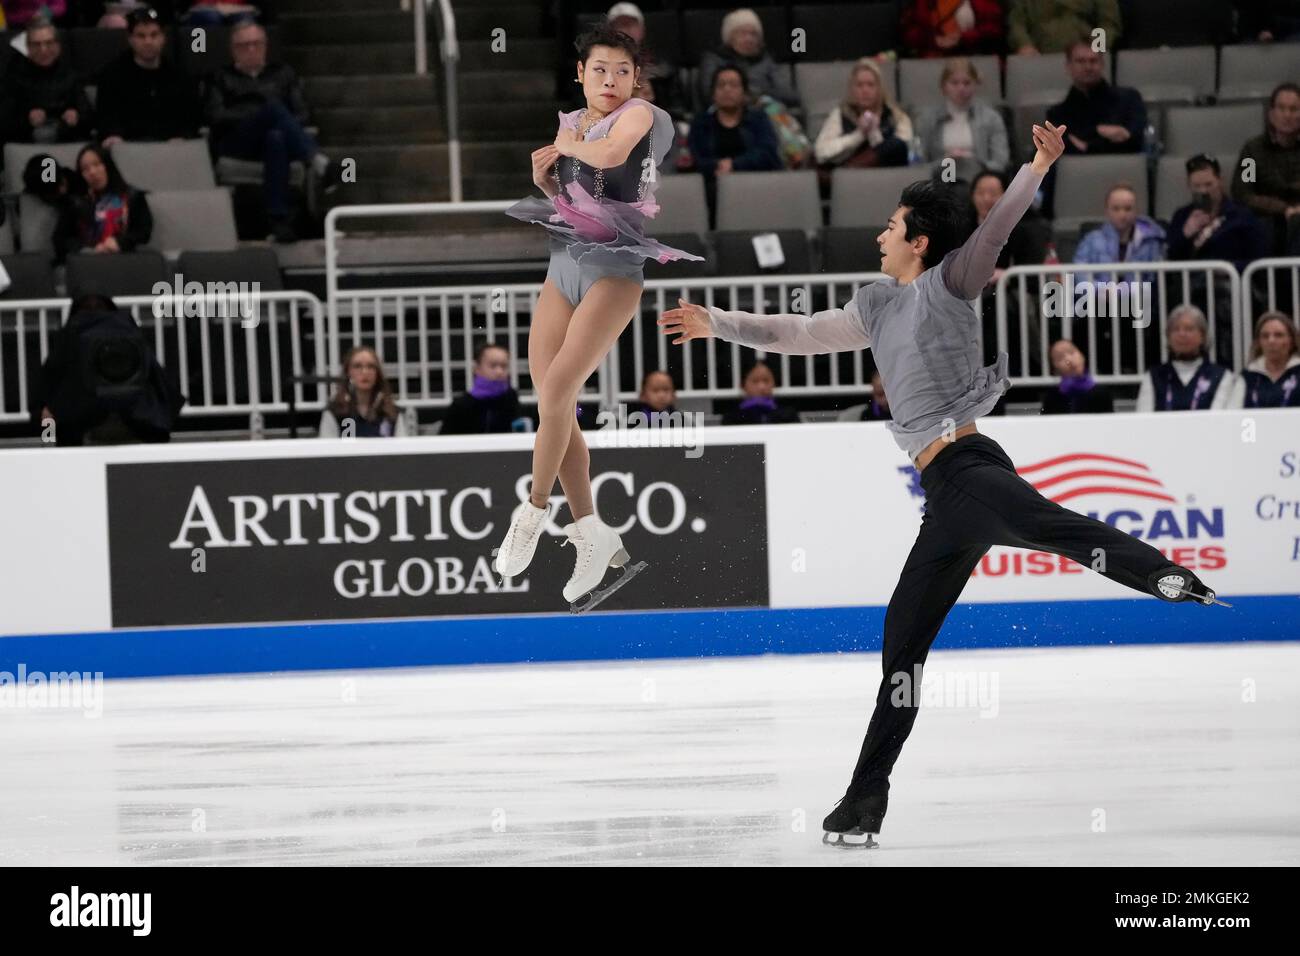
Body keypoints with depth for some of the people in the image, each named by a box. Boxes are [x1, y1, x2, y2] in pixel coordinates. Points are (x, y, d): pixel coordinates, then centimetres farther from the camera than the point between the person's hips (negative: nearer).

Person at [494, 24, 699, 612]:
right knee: (550, 407, 0)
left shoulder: (639, 115, -6)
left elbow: (610, 154, -27)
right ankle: (592, 537, 5)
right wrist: (543, 172, 3)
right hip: (562, 266, 7)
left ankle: (534, 512, -10)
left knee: (557, 388, -21)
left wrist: (569, 145, -7)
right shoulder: (570, 123, 13)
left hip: (615, 269, -7)